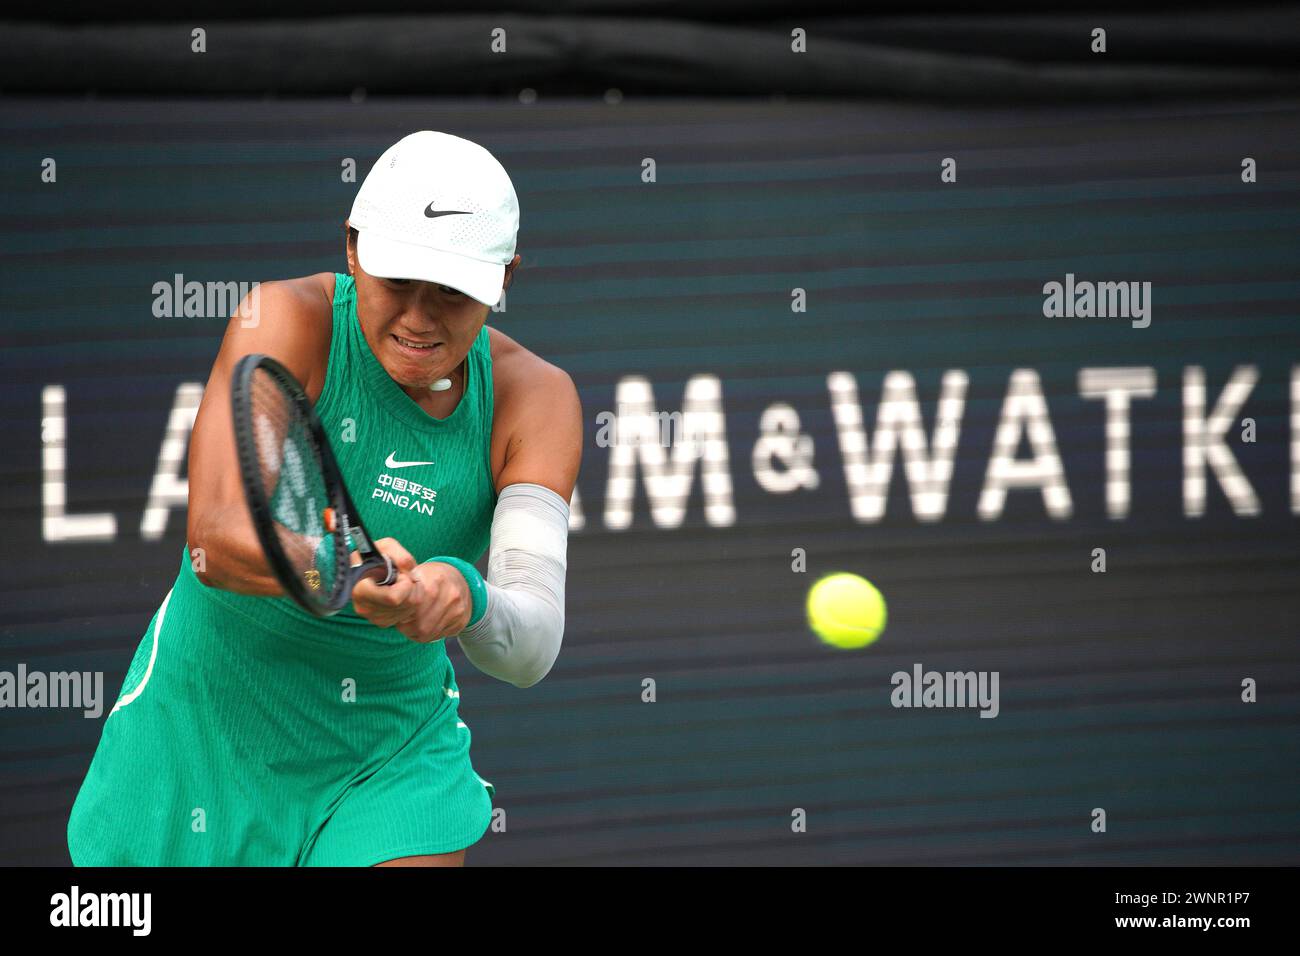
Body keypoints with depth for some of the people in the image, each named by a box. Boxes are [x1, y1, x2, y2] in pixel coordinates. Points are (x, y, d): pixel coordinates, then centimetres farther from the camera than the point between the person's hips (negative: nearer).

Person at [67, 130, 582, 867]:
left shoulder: (535, 398, -12)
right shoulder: (288, 322, -19)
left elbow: (532, 648, -23)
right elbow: (215, 531, -33)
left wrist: (465, 600, -47)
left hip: (396, 746, 2)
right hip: (207, 726, -2)